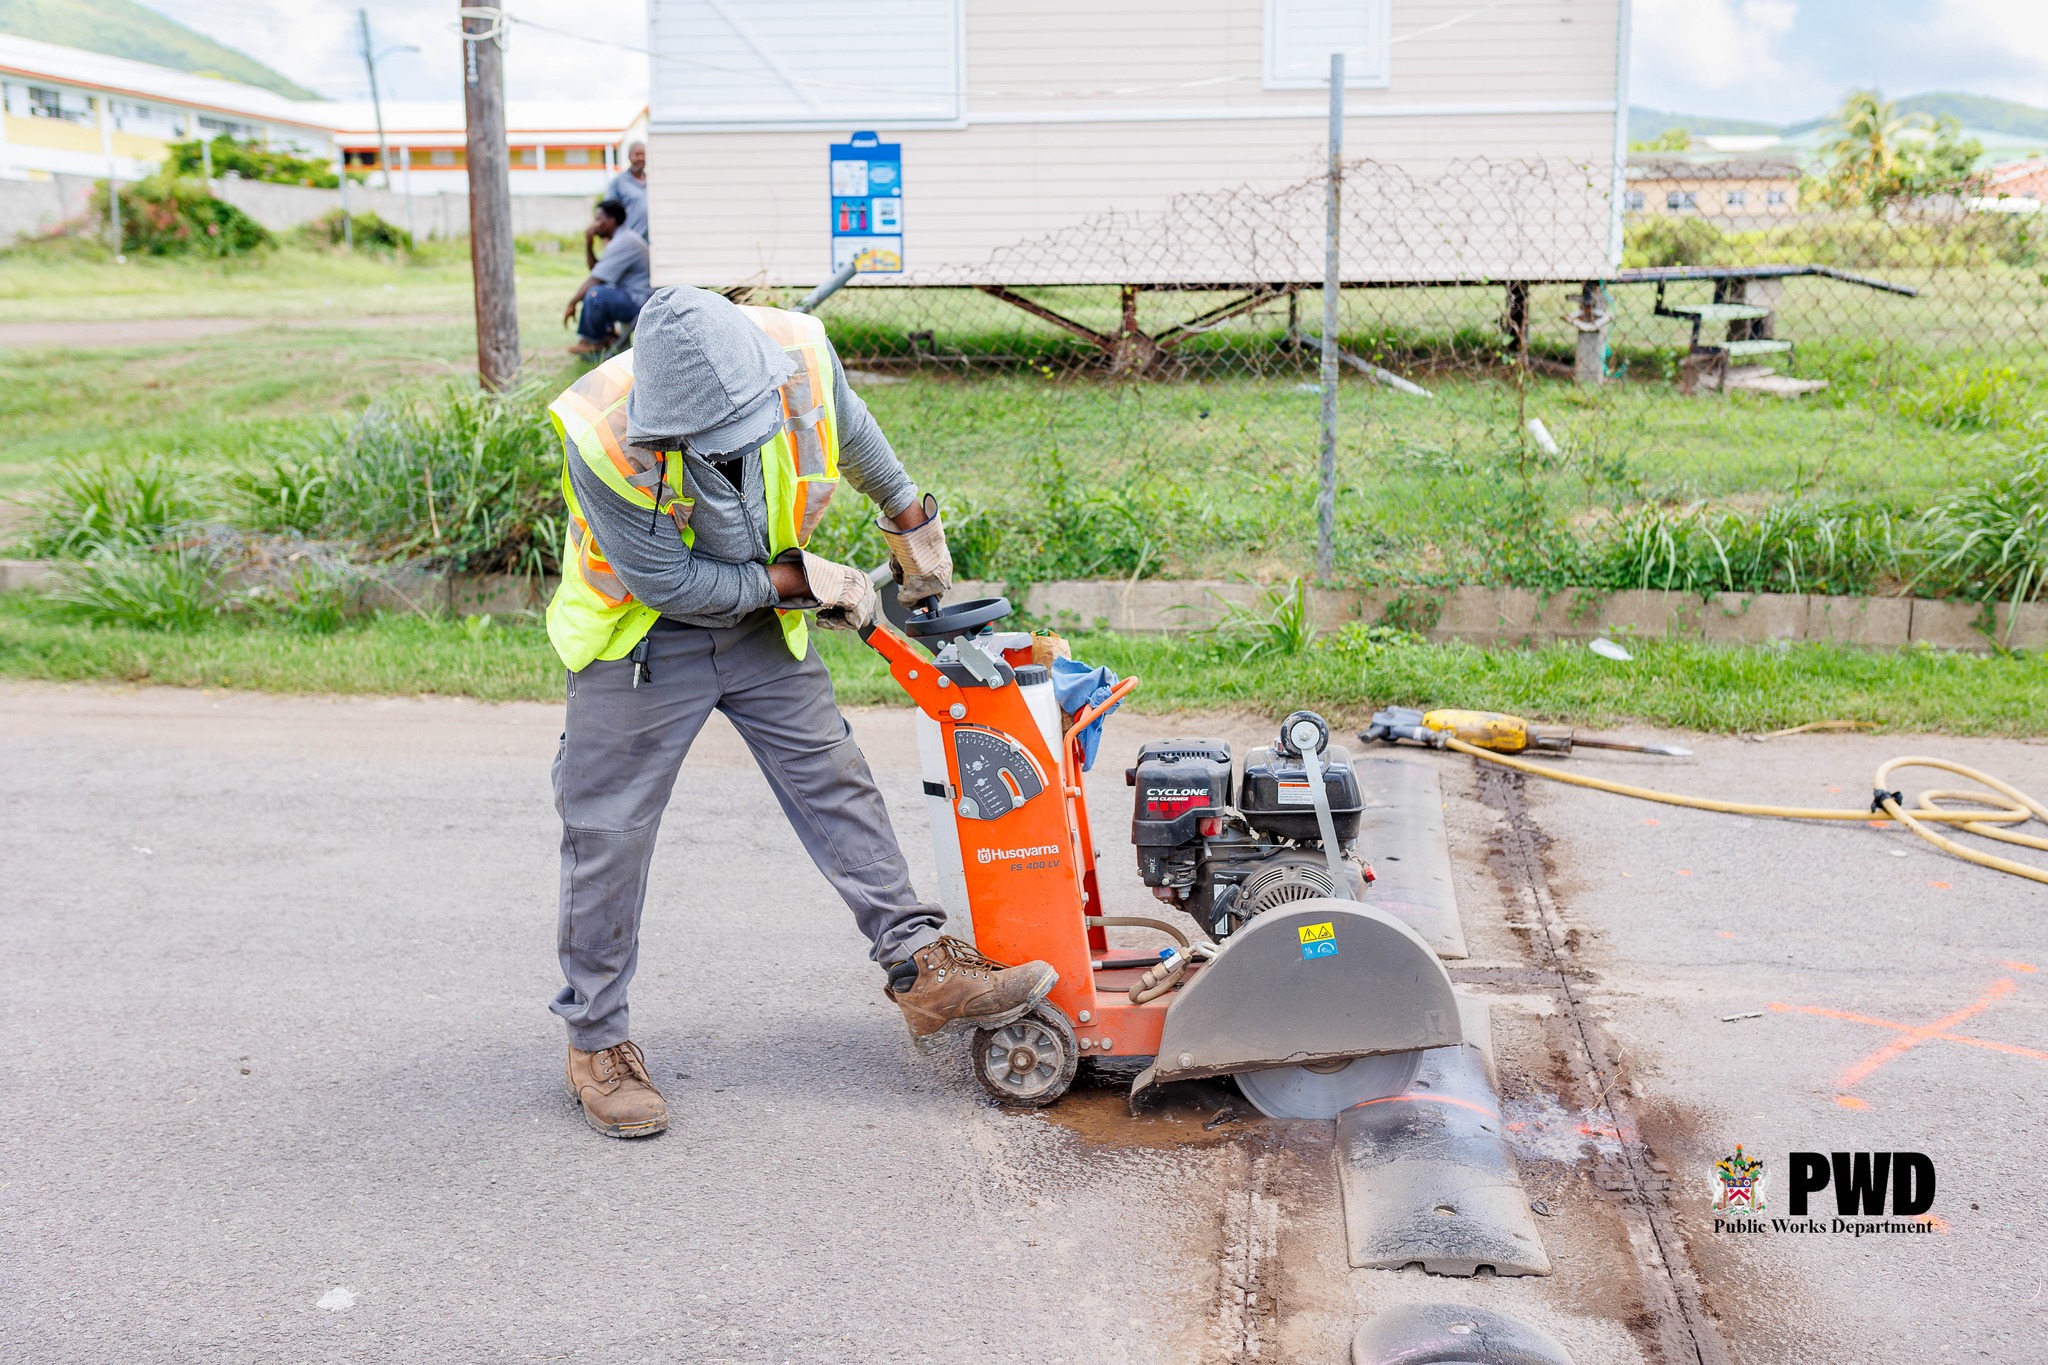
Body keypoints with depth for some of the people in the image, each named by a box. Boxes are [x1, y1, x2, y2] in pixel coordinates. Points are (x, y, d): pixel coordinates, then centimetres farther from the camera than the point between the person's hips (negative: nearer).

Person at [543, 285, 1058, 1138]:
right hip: (642, 636, -4)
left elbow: (851, 432, 3)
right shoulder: (604, 441, -34)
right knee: (608, 832, 0)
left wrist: (910, 518, 17)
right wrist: (800, 579, -19)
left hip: (764, 622, 4)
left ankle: (924, 973, 11)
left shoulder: (798, 355, -22)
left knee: (837, 785, 3)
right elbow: (667, 582, -25)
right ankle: (596, 1041, 15)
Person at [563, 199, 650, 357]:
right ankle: (607, 333, 12)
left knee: (595, 294, -33)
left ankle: (593, 341, -7)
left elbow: (595, 280, -21)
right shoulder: (624, 237, 15)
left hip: (639, 302, -12)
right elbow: (595, 270, 20)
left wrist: (572, 304, -13)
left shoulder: (623, 242, -20)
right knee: (585, 288, 25)